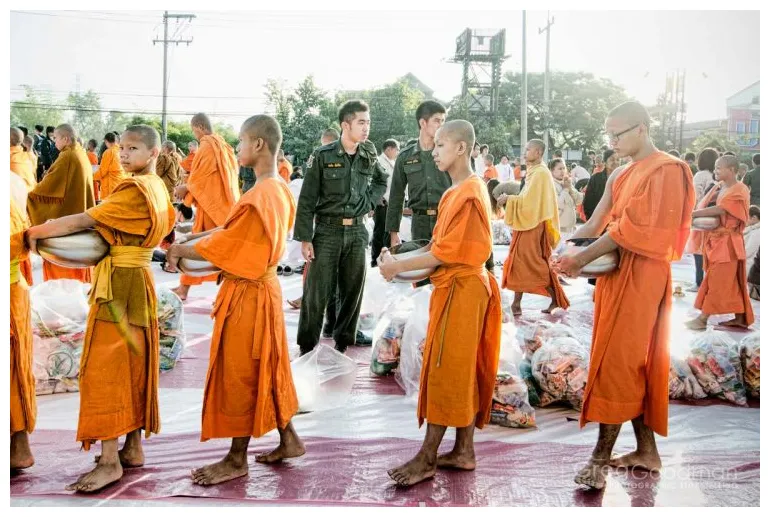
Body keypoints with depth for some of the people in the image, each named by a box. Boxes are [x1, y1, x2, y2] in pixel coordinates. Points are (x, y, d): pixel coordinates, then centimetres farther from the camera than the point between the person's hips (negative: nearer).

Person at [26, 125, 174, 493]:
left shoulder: (135, 190, -16)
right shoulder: (157, 189, 13)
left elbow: (85, 220, -19)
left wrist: (35, 232, -11)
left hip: (118, 284, -9)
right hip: (136, 281, 9)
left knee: (105, 367, -6)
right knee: (132, 364, 13)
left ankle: (110, 462, -3)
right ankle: (133, 448, 21)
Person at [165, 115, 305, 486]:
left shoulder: (258, 197, -24)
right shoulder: (281, 189, 5)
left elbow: (221, 244, -17)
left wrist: (178, 250, -3)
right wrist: (195, 236, 9)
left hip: (246, 293, -9)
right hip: (264, 285, 9)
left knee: (238, 374, 3)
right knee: (266, 368, 18)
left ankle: (237, 459, 17)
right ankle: (289, 440, 29)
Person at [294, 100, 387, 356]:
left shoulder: (369, 156, 4)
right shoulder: (323, 155, -8)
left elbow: (382, 182, 25)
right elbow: (307, 200, -6)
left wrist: (368, 202, 7)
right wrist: (305, 238, -10)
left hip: (357, 232, 4)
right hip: (327, 231, -4)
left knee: (353, 291, 8)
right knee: (316, 291, 0)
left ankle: (342, 344, 21)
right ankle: (306, 346, 12)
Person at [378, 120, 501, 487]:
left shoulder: (469, 194, -16)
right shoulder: (456, 192, 15)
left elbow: (446, 251, -19)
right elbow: (440, 244, 14)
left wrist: (399, 267, -13)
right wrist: (401, 260, 3)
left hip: (460, 290, -10)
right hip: (452, 287, 10)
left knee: (445, 371, -4)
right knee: (462, 371, 12)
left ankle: (428, 458, 3)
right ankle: (464, 451, 20)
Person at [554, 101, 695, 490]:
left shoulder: (666, 170, -10)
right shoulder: (620, 176, 16)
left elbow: (634, 228, -18)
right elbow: (595, 224, 11)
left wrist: (583, 259, -17)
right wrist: (565, 249, -6)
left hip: (640, 275, -8)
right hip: (616, 273, 8)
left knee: (617, 363, -8)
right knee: (634, 363, 11)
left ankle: (601, 456, -3)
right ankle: (646, 450, 19)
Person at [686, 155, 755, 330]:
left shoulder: (740, 190, -14)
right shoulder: (723, 188, 12)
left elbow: (720, 210, -23)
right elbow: (704, 203, 9)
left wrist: (693, 214, -20)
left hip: (727, 242, -8)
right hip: (717, 240, 9)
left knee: (717, 281, -5)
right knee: (731, 282, 11)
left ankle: (703, 319, -4)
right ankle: (741, 318, 18)